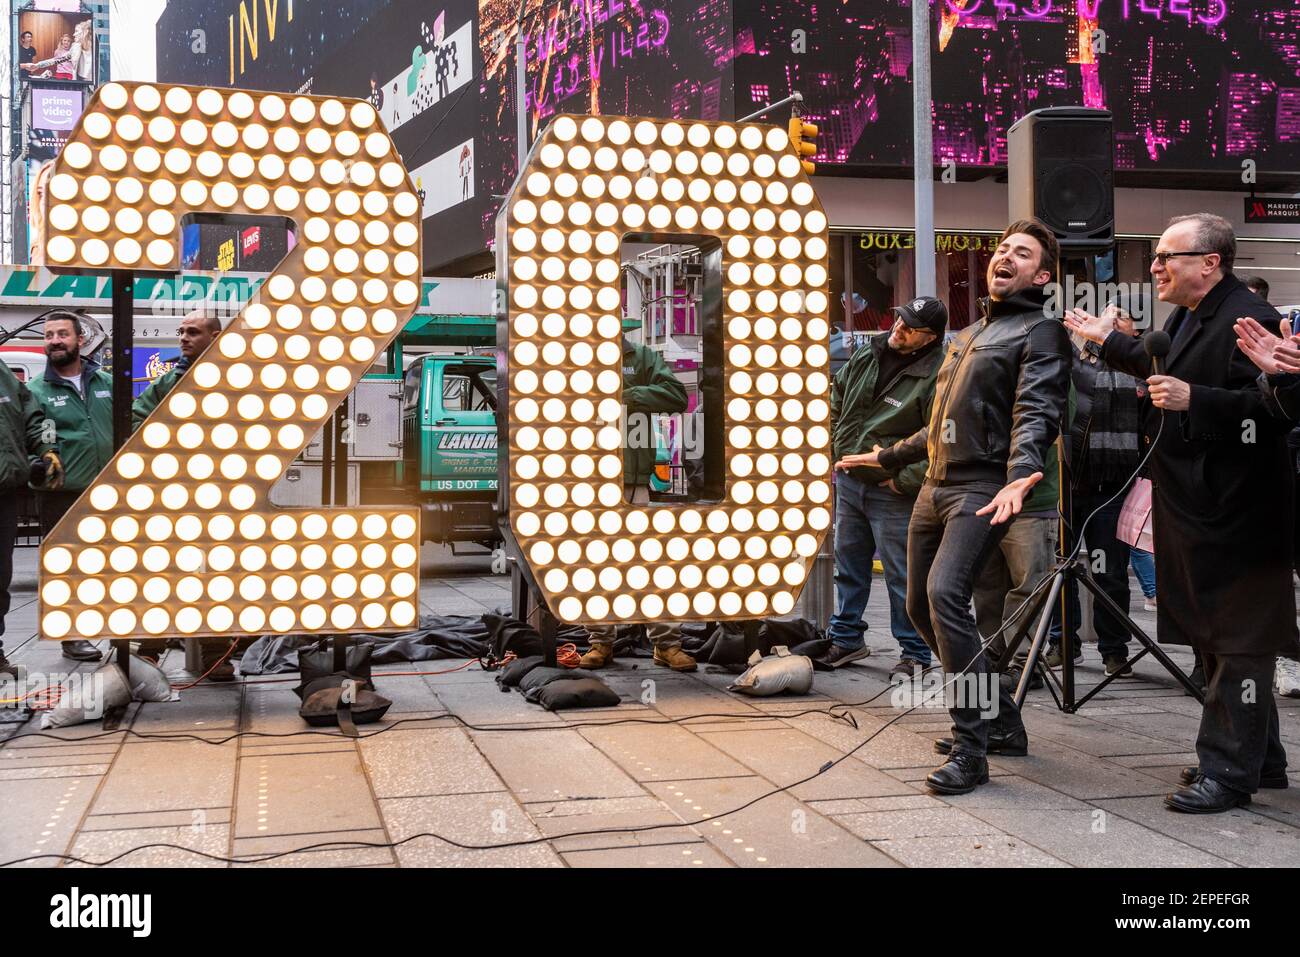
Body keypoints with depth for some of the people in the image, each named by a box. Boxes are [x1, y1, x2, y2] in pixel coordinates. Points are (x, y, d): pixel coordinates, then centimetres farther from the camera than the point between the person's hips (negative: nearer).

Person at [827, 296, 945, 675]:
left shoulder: (937, 377, -17)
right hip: (848, 482, 7)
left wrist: (903, 480, -17)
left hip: (892, 493, -7)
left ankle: (915, 653, 12)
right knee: (849, 565, 17)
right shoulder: (867, 355, 5)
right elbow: (836, 402, 20)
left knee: (902, 576, -1)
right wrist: (839, 452, 14)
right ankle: (846, 638, 31)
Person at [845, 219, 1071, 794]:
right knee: (920, 606, 11)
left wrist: (1019, 477, -37)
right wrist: (888, 456, 39)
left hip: (982, 489, -9)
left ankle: (971, 748, -18)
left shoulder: (1040, 332, -3)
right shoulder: (969, 335, 23)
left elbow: (1036, 414, -20)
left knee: (945, 594, -26)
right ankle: (1001, 722, 23)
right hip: (935, 486, 9)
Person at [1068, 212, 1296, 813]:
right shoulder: (1187, 317, 14)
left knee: (1236, 643, -2)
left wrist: (1193, 399, -31)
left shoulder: (1248, 320, -18)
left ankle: (1229, 770, 7)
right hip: (1191, 509, 11)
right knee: (1213, 639, 18)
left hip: (1232, 514, -11)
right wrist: (1110, 343, 36)